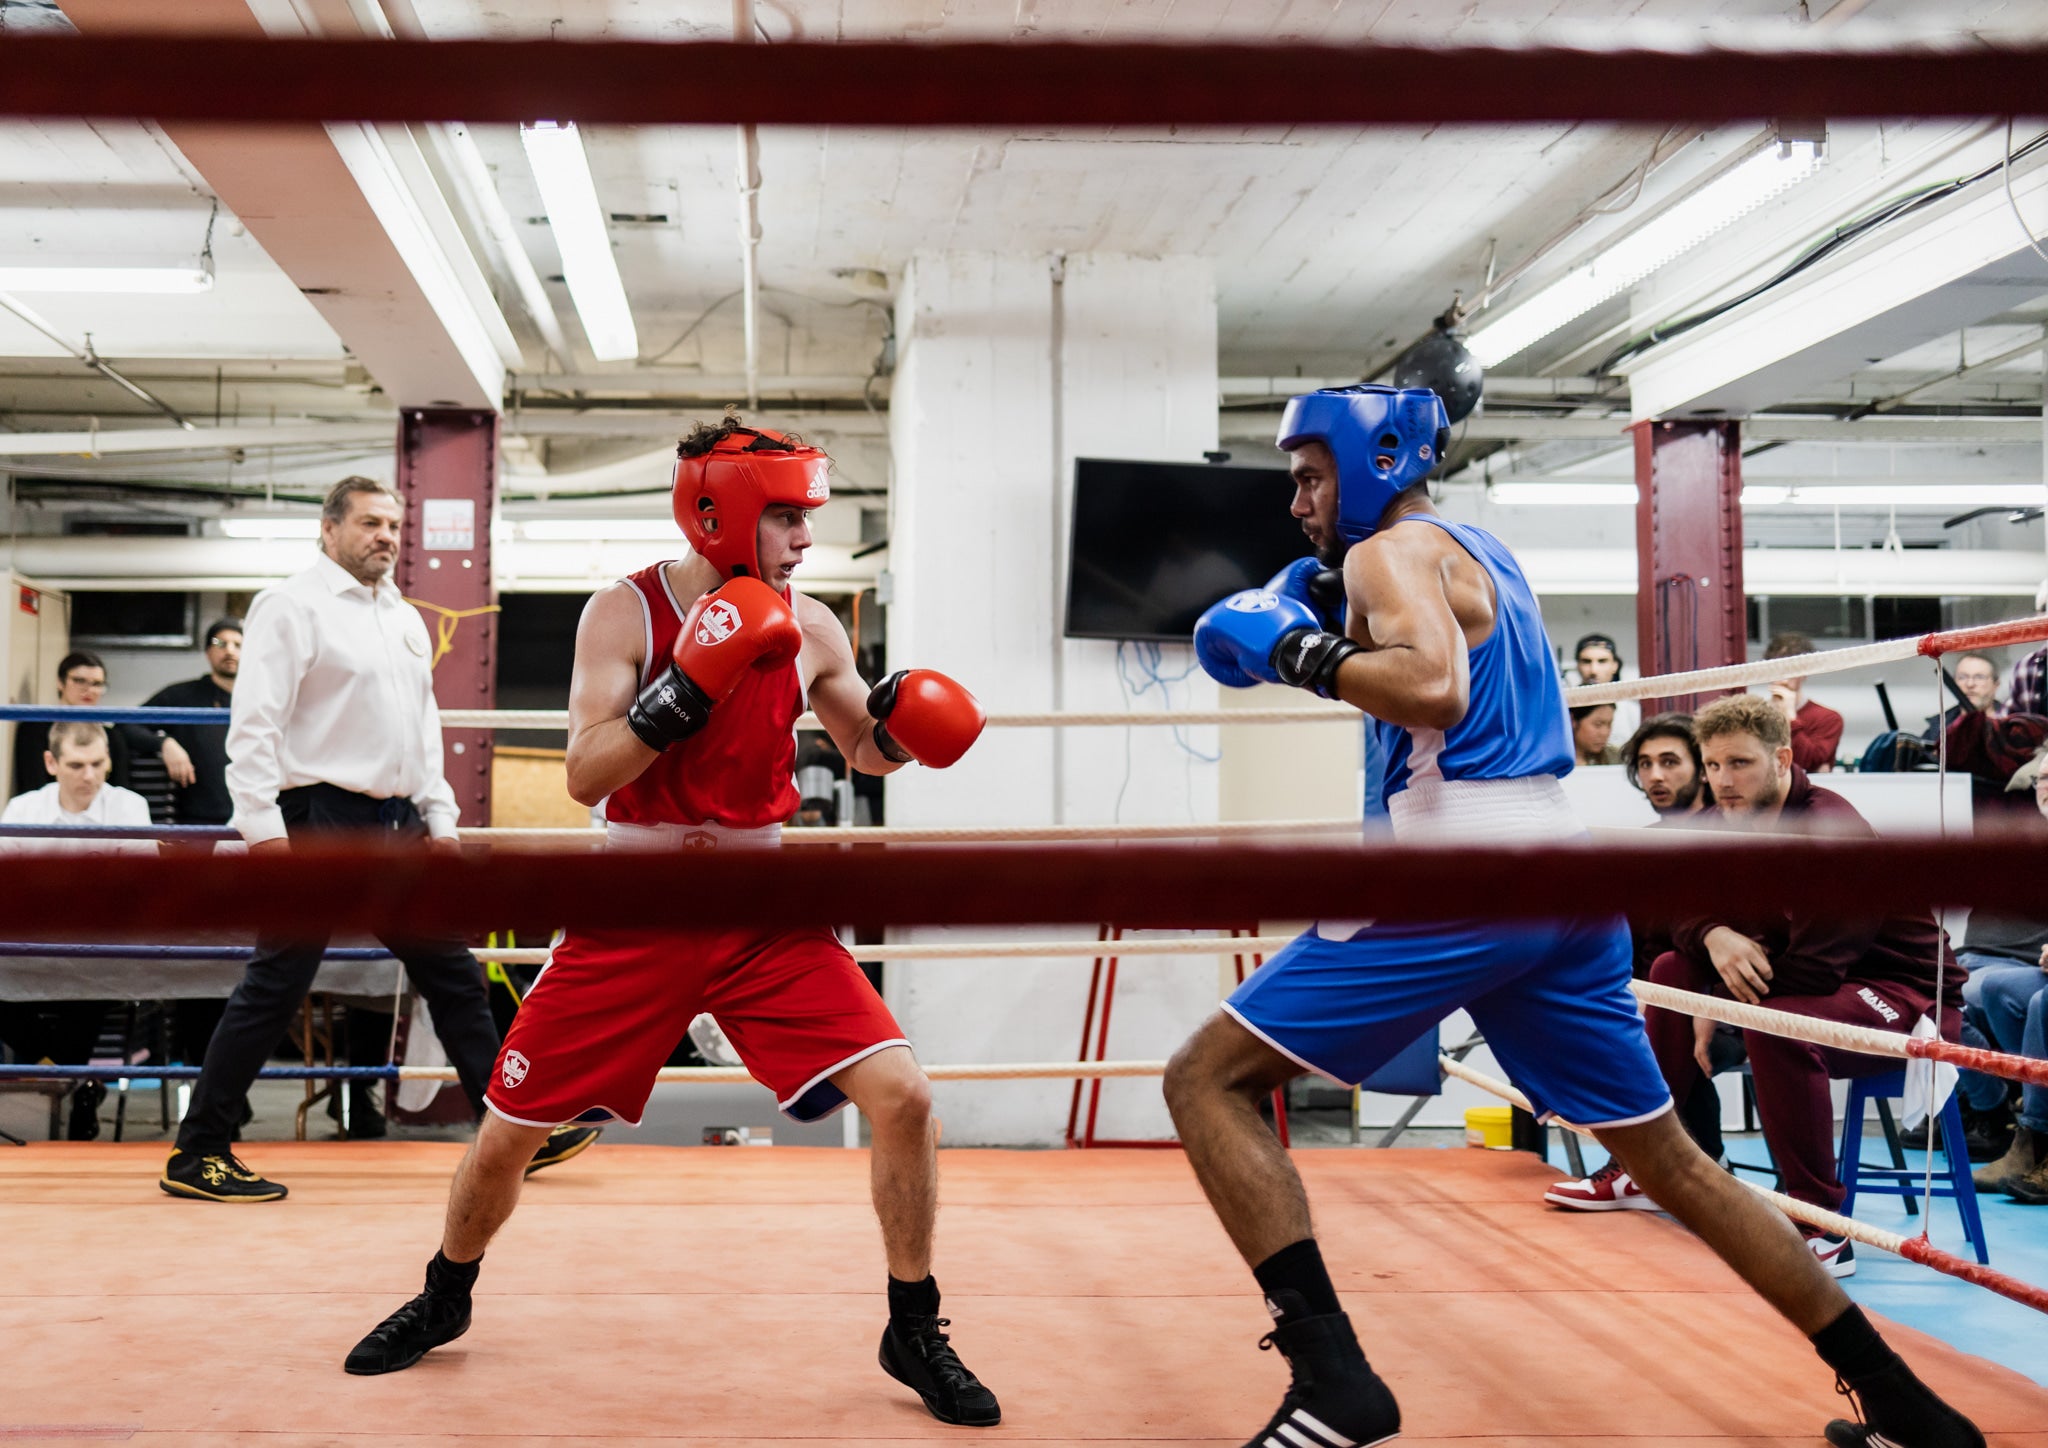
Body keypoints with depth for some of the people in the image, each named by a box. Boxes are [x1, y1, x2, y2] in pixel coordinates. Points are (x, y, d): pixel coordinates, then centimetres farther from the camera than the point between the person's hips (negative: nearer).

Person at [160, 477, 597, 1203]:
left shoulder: (405, 618, 18)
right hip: (320, 820, -8)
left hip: (395, 825, 8)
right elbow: (254, 724, -14)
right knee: (275, 987, -4)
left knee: (453, 974, 9)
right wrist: (262, 825, -20)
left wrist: (440, 816, 15)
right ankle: (197, 1154, 8)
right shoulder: (294, 605, -7)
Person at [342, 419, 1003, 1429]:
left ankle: (914, 1334, 7)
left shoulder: (808, 628, 0)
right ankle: (443, 1302, 37)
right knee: (507, 1132, 6)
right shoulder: (625, 612, -9)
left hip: (763, 911, 2)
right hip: (634, 916, -2)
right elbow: (585, 777, -18)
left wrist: (900, 717, -7)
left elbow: (865, 750, 16)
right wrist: (689, 685, -30)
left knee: (900, 1096, -13)